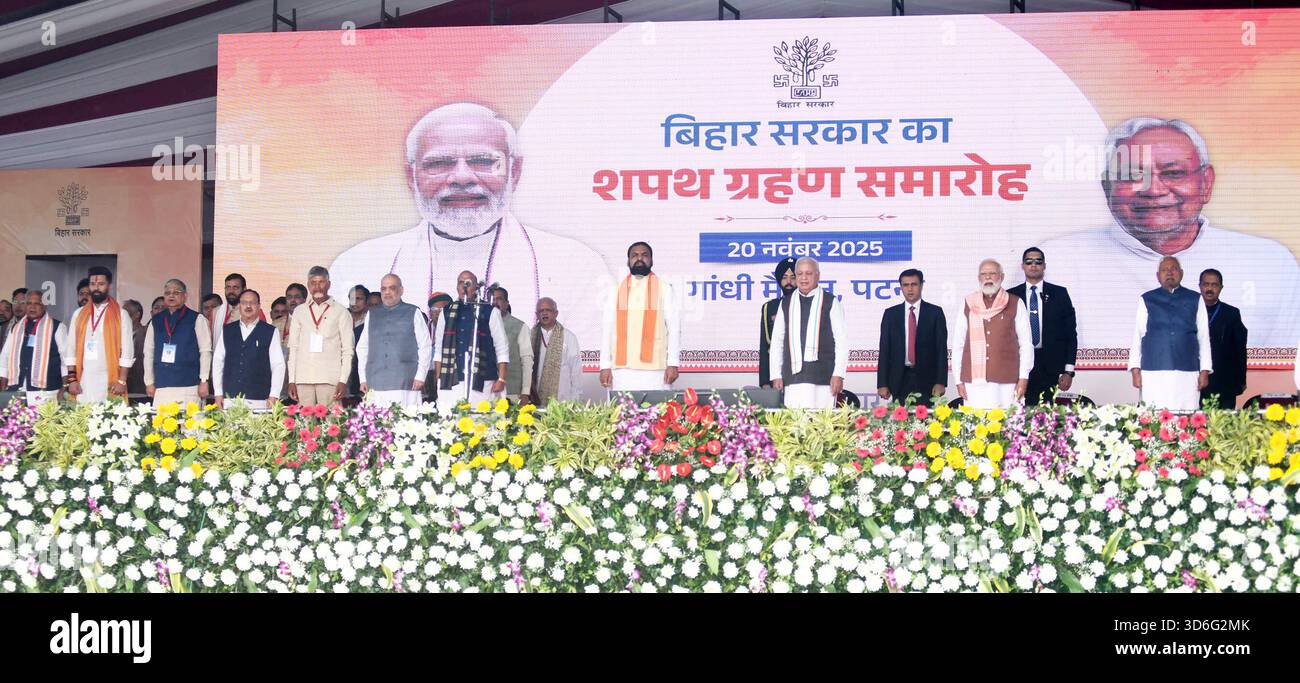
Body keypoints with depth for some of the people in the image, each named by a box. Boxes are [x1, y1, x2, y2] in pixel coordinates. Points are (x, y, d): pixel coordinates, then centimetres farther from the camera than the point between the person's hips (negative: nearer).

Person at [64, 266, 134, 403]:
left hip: (109, 383, -3)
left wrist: (121, 381, -9)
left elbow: (127, 351, -1)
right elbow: (71, 348, 10)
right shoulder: (79, 314, 13)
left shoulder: (121, 315, 4)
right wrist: (72, 379, 0)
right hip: (82, 383, 3)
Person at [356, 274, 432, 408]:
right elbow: (362, 347, 16)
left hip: (405, 383, -3)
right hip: (375, 385, 3)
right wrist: (363, 379, 8)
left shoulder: (413, 313, 8)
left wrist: (420, 376, -3)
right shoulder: (371, 314, 16)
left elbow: (425, 347, 5)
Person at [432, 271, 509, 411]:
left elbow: (502, 348, 4)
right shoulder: (447, 312, 16)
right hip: (450, 383, 2)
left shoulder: (490, 312, 7)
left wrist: (501, 379, -4)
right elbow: (438, 349, 16)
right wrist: (438, 380, 8)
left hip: (481, 384, -2)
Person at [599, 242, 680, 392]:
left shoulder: (664, 289, 7)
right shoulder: (617, 291, 13)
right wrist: (605, 366, 2)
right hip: (622, 370, 2)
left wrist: (673, 364, -7)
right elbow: (608, 329, 10)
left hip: (655, 370, -2)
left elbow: (674, 327, 3)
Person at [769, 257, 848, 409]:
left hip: (823, 376, -2)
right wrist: (776, 376, 7)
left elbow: (842, 340, 3)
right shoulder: (786, 304, 14)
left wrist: (838, 374, -6)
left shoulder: (831, 302, 7)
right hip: (793, 376, 2)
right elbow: (777, 340, 14)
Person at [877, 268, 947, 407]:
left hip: (926, 380, -1)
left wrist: (941, 382, -7)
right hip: (899, 380, 1)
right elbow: (884, 350, 7)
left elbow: (942, 349, 2)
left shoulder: (935, 312, 5)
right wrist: (882, 384, 0)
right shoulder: (890, 314, 9)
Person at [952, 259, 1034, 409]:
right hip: (974, 381, 1)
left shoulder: (1015, 304, 8)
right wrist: (959, 380, 4)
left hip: (1006, 381, -1)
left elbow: (1026, 343, 6)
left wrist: (1023, 378, -2)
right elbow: (957, 344, 11)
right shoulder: (968, 305, 11)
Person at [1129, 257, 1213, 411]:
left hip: (1187, 374, 0)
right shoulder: (1147, 300, 11)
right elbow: (1137, 336, 8)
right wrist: (1135, 370, 0)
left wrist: (1205, 371, 4)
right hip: (1153, 373, 0)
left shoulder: (1195, 300, 13)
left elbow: (1204, 336, 11)